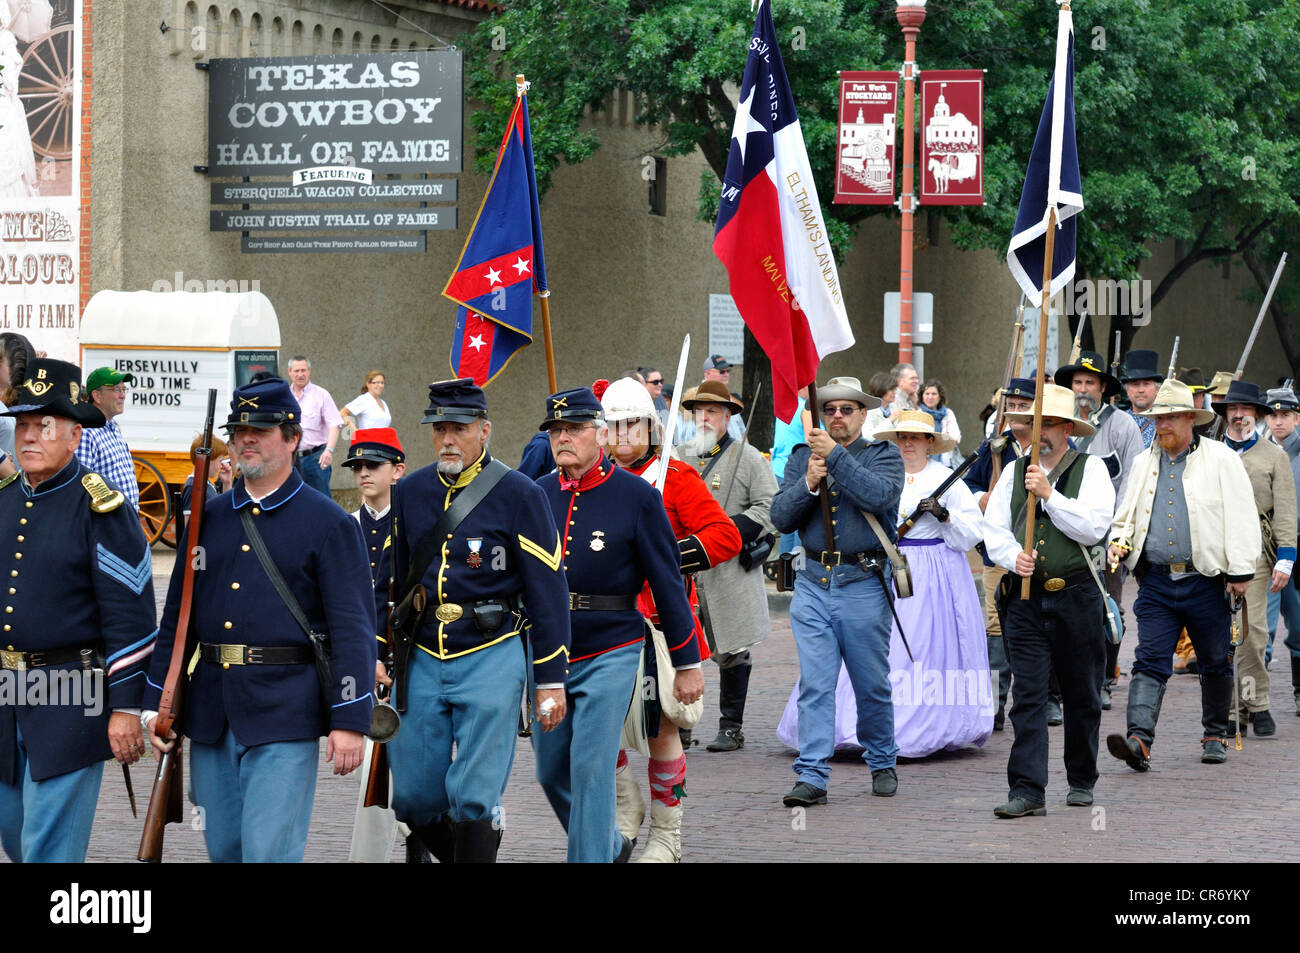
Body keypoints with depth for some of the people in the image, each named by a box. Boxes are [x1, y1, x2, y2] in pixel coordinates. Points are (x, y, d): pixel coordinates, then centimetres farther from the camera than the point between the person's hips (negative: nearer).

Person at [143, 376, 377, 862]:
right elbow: (176, 617, 16)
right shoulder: (207, 519, 13)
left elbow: (353, 628, -7)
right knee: (223, 849, 12)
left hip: (284, 715, -6)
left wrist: (350, 721, -13)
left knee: (269, 851, -9)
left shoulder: (329, 524, -2)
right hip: (211, 711, 6)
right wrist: (156, 702, 10)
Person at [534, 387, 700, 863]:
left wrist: (687, 663, -2)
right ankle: (611, 844, 35)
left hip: (610, 653, -5)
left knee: (591, 768, -9)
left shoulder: (637, 496, -6)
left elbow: (667, 582, -3)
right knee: (552, 771, 12)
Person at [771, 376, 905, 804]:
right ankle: (812, 776, -8)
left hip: (863, 585, -2)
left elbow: (880, 495, -18)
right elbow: (781, 517, 3)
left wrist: (835, 455, -21)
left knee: (872, 685, 8)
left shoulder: (883, 455, 3)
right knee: (814, 684, -6)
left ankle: (882, 765, 25)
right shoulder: (803, 456, 12)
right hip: (813, 583, 2)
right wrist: (808, 484, -14)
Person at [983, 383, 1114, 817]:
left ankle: (1081, 781, 24)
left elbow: (1093, 527, -11)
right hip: (1025, 598, 2)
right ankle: (1027, 792, -9)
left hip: (1076, 597, -2)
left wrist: (1049, 493, -16)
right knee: (1028, 696, -6)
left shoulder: (1090, 468, 2)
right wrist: (1013, 555, -11)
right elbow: (993, 529, 8)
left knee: (1081, 695, 8)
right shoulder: (1015, 472, 12)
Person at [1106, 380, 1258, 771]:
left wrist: (1241, 572, -8)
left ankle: (1215, 736, 26)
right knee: (1150, 661, -9)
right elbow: (1127, 515, 23)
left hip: (1205, 581, -3)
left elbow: (1242, 518, -3)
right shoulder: (1144, 463, 13)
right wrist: (1119, 541, 1)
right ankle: (1139, 739, -20)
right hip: (1156, 581, 3)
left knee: (1215, 663, 10)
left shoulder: (1221, 460, -1)